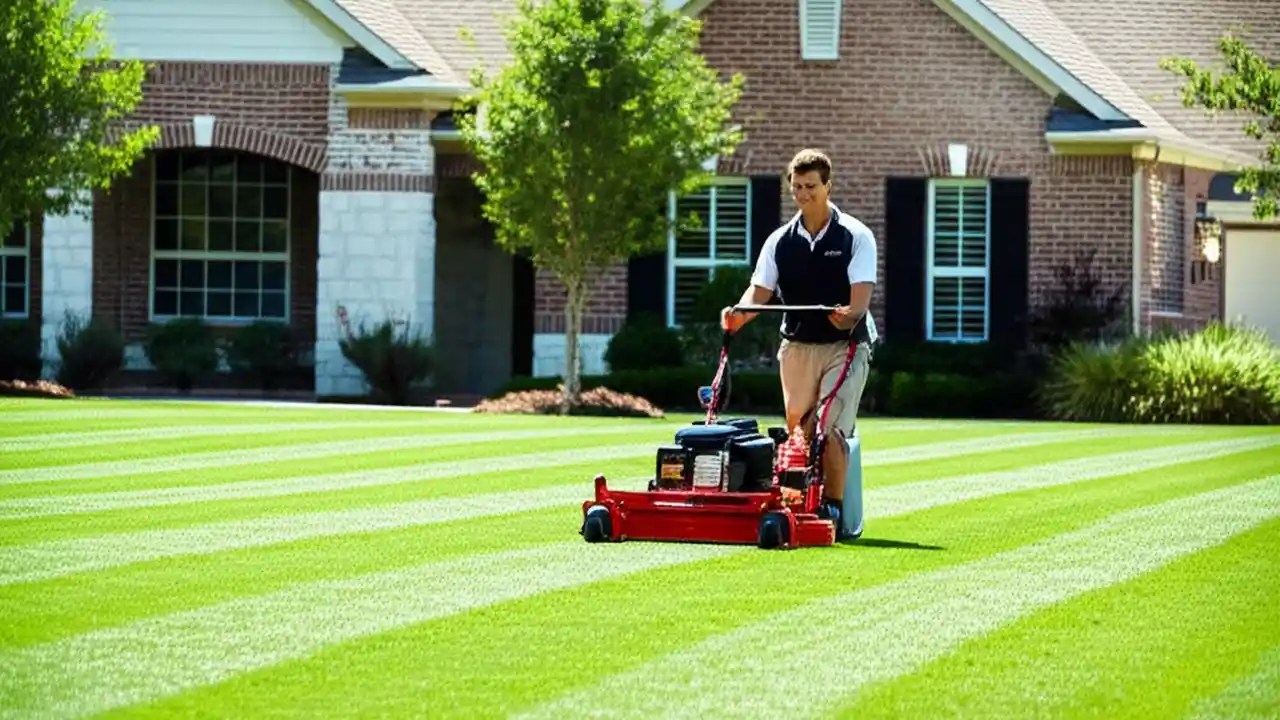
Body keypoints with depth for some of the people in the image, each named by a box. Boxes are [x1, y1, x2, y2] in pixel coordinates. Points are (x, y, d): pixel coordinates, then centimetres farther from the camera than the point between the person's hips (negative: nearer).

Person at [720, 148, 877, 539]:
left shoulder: (855, 236, -4)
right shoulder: (781, 241, 7)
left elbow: (861, 295, -15)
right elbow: (760, 290, -1)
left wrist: (850, 314, -38)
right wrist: (739, 314, -23)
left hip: (844, 345, -4)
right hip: (796, 345, 4)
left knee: (829, 430, -16)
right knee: (798, 431, 2)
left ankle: (834, 511, -12)